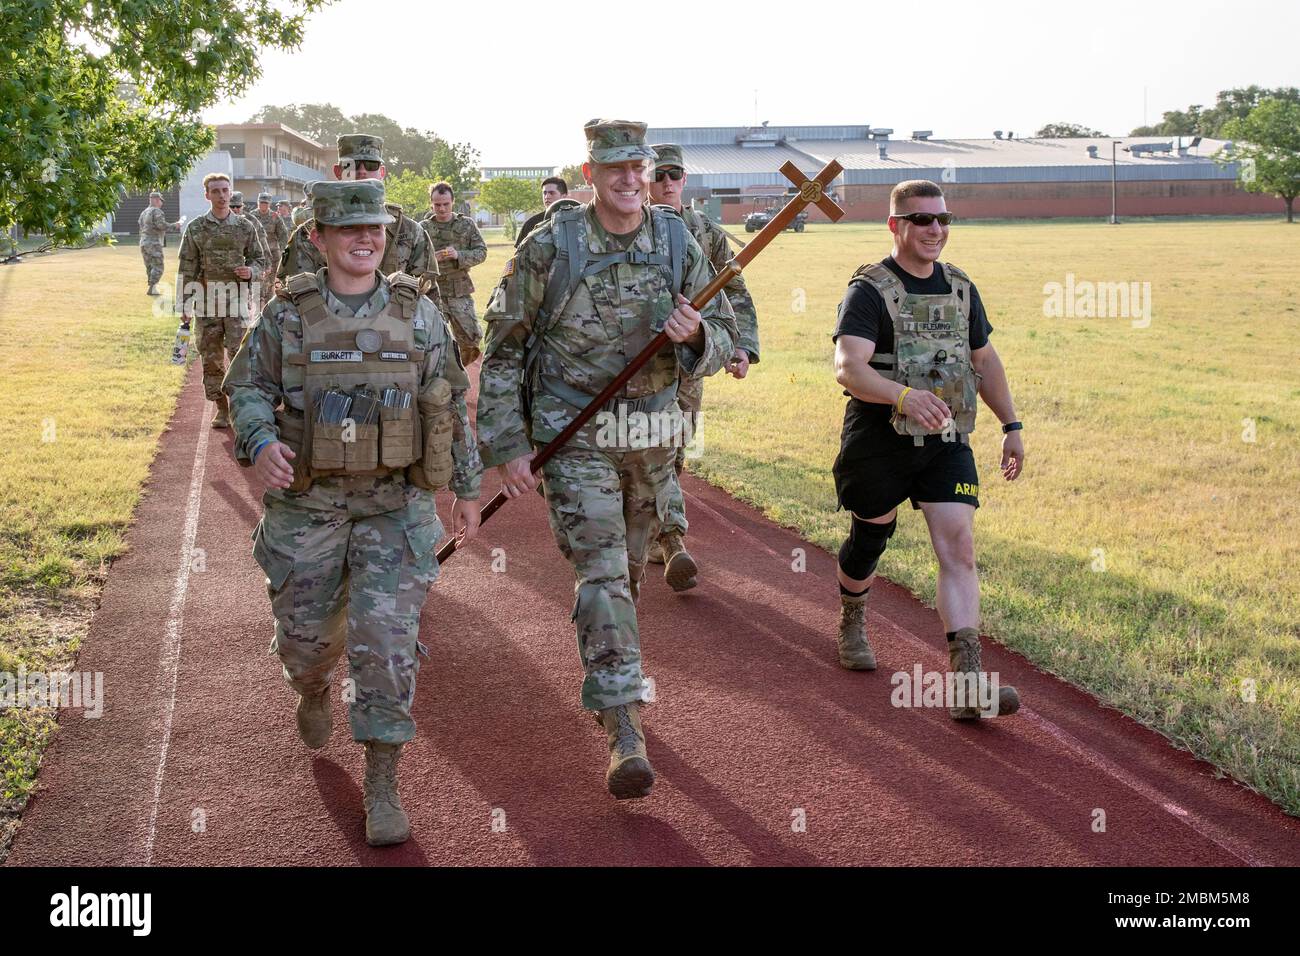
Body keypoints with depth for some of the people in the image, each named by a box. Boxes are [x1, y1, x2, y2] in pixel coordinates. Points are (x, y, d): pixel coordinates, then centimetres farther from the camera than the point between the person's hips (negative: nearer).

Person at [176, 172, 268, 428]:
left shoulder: (245, 227, 5)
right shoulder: (195, 228, 4)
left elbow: (261, 261, 12)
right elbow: (187, 270, 4)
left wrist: (252, 271, -12)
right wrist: (185, 306, 0)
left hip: (238, 301, -1)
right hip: (207, 302, 1)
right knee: (211, 358, 4)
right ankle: (221, 408, 14)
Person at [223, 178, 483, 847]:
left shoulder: (418, 314, 1)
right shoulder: (287, 314, -1)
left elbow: (452, 405, 7)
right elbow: (247, 387, 2)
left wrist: (468, 489, 9)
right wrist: (259, 443, -19)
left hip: (395, 505, -1)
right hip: (307, 503, 1)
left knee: (387, 639, -10)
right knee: (306, 635, 12)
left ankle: (382, 790, 0)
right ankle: (313, 688, 50)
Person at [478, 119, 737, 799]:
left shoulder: (678, 244, -1)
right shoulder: (551, 246, -10)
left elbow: (724, 339, 4)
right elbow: (502, 347, -5)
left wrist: (695, 334, -21)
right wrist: (506, 445, -9)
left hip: (651, 437, 4)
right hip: (574, 436, -4)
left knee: (629, 568, 17)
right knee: (601, 570, -13)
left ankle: (605, 676, 42)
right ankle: (624, 731, -15)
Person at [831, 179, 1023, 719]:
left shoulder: (960, 288, 9)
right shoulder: (869, 290, -11)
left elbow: (985, 360, 22)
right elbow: (848, 367, -26)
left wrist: (1011, 426, 17)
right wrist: (903, 396, -43)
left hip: (946, 443, 4)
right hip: (878, 443, -4)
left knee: (959, 547, -11)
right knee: (868, 542, 13)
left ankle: (968, 684, -15)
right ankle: (852, 623, 46)